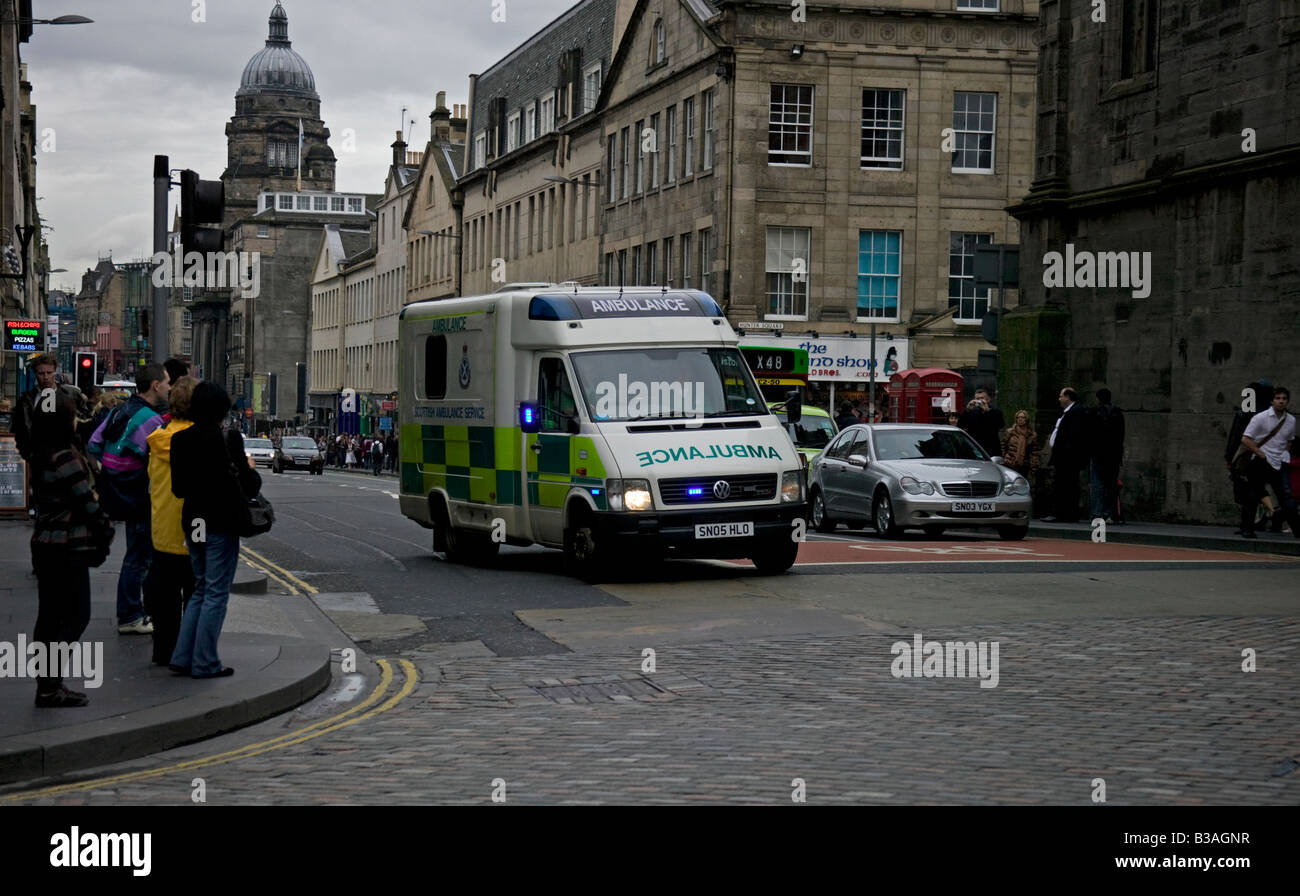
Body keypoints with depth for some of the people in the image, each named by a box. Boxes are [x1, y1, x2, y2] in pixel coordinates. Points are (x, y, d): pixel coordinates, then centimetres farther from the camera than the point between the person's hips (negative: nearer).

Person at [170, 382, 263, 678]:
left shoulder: (180, 440, 1)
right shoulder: (228, 439, -16)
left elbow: (178, 488, 6)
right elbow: (249, 487, -12)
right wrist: (251, 469, 8)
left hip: (193, 523, 6)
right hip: (221, 525, -6)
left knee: (201, 589, 18)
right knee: (216, 593, 2)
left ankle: (182, 657, 15)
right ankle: (204, 662, 5)